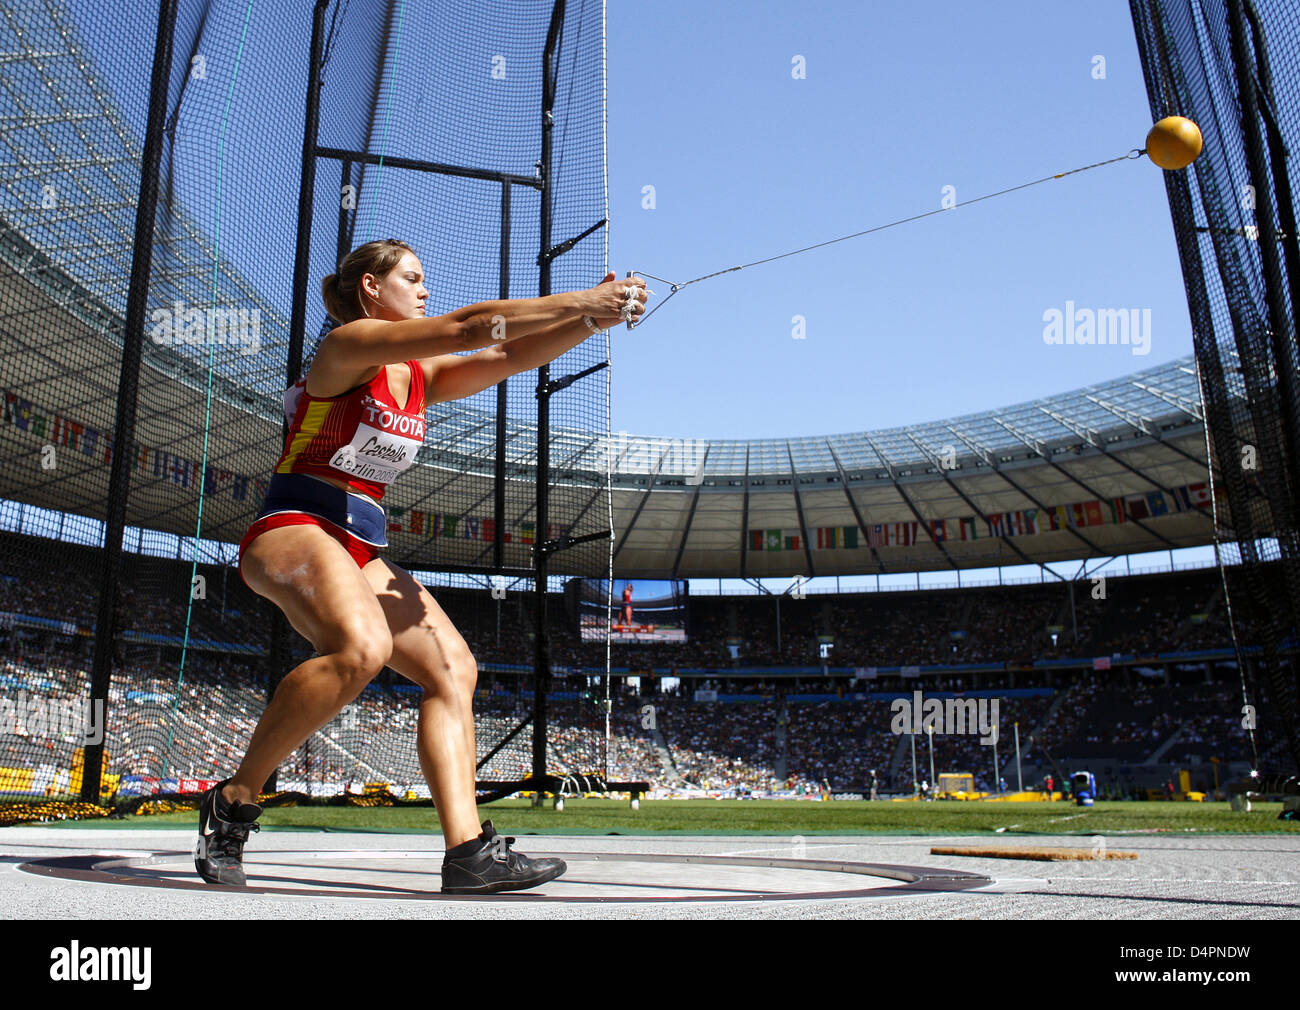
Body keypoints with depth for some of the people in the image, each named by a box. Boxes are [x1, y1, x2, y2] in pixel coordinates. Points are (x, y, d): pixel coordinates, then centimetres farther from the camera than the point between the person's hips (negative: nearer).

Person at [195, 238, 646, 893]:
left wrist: (594, 320, -5)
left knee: (453, 668, -6)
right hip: (292, 530, -9)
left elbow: (510, 357, 10)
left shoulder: (420, 374, 18)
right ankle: (233, 801, -18)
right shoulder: (349, 343, -5)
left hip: (359, 553, 9)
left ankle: (468, 850, -12)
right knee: (363, 648, -35)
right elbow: (468, 327, -17)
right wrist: (582, 300, -16)